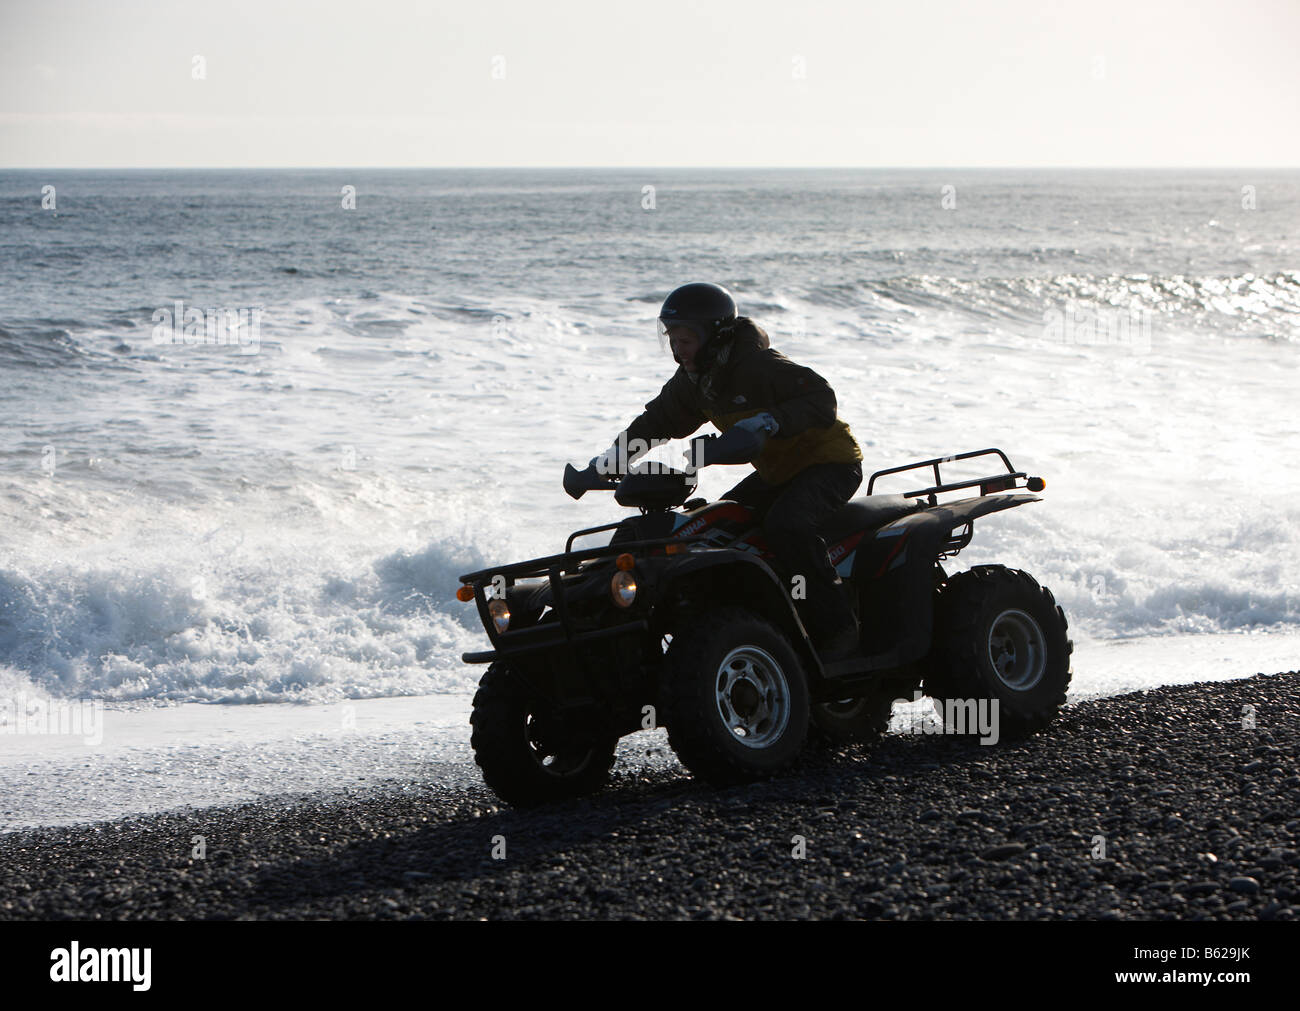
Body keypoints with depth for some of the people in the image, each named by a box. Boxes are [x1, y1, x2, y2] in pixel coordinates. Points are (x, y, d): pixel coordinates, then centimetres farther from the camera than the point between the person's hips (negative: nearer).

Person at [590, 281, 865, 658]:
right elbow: (660, 418, 16)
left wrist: (774, 420, -49)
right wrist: (617, 454, 2)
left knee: (786, 525, -34)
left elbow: (821, 399, -32)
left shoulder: (758, 366, -25)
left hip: (829, 461, -10)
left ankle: (836, 626, -25)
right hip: (776, 472, 10)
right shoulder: (693, 380, 2)